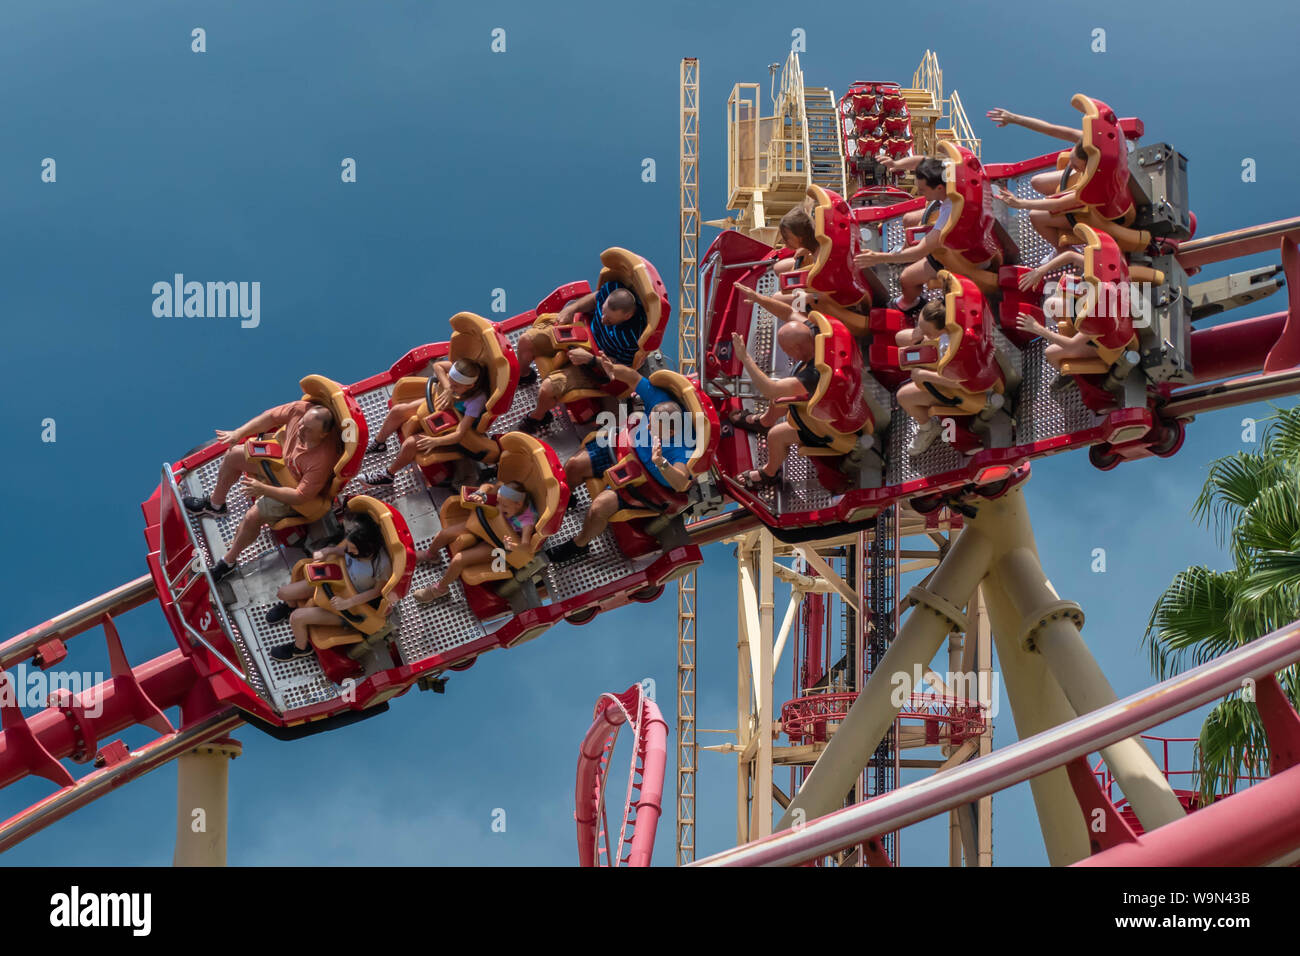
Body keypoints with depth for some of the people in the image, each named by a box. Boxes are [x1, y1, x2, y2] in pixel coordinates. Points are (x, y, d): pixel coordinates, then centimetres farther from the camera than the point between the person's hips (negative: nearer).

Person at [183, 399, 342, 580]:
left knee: (253, 516, -21)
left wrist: (263, 489, -32)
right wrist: (239, 433, -15)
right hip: (282, 458, 7)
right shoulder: (302, 410, -29)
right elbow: (271, 417, -10)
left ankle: (229, 560, 7)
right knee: (234, 454, 10)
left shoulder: (323, 460, -43)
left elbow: (301, 497, -34)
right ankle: (215, 503, 39)